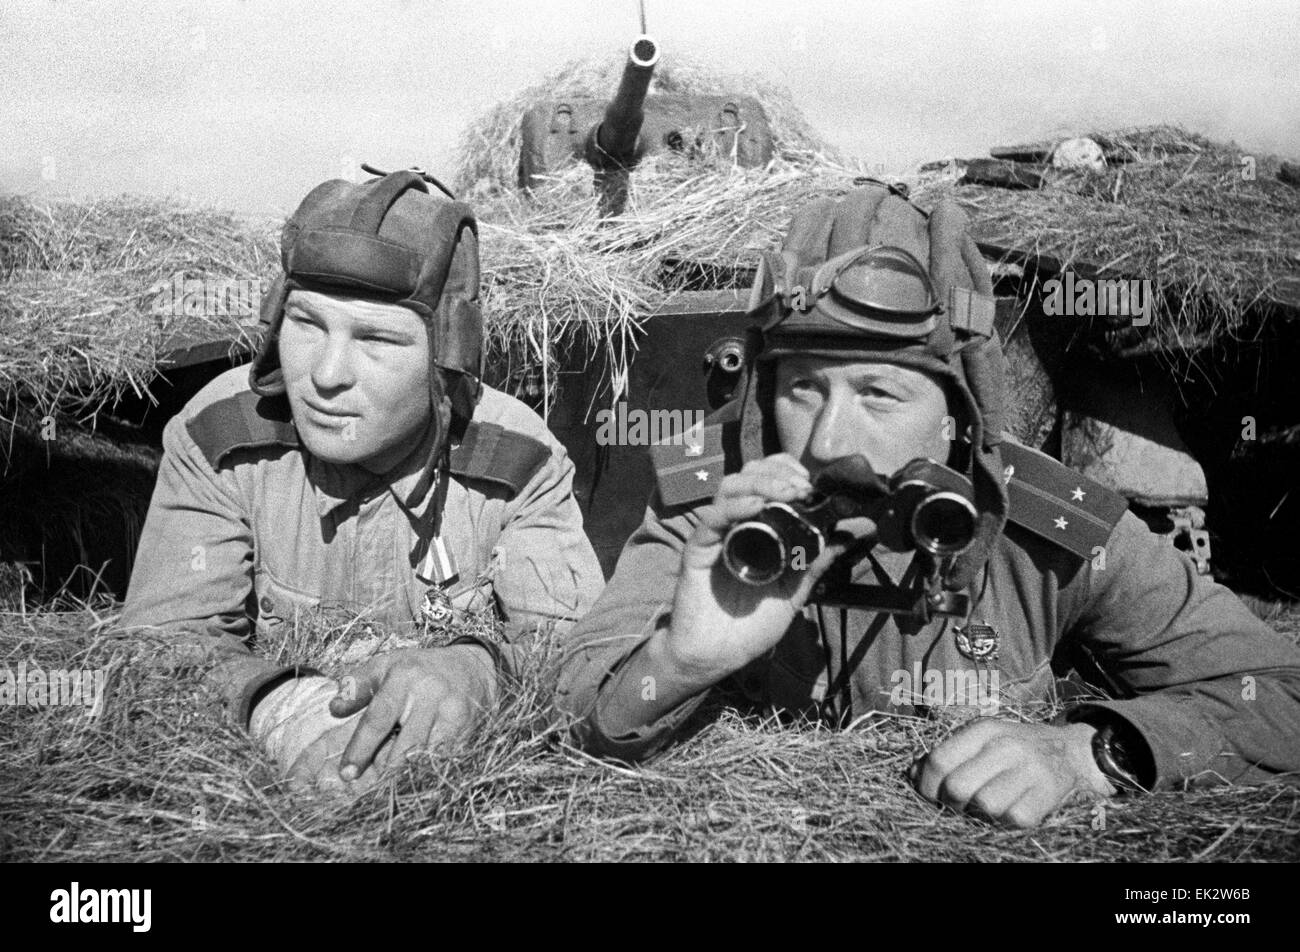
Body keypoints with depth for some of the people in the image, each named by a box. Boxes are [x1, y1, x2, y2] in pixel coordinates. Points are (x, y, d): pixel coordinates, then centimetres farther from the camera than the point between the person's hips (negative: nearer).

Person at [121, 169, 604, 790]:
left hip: (466, 776, 0)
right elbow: (163, 640, -14)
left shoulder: (520, 462, -11)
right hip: (260, 780, 0)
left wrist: (475, 669, -38)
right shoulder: (216, 440, -11)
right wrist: (276, 705, -36)